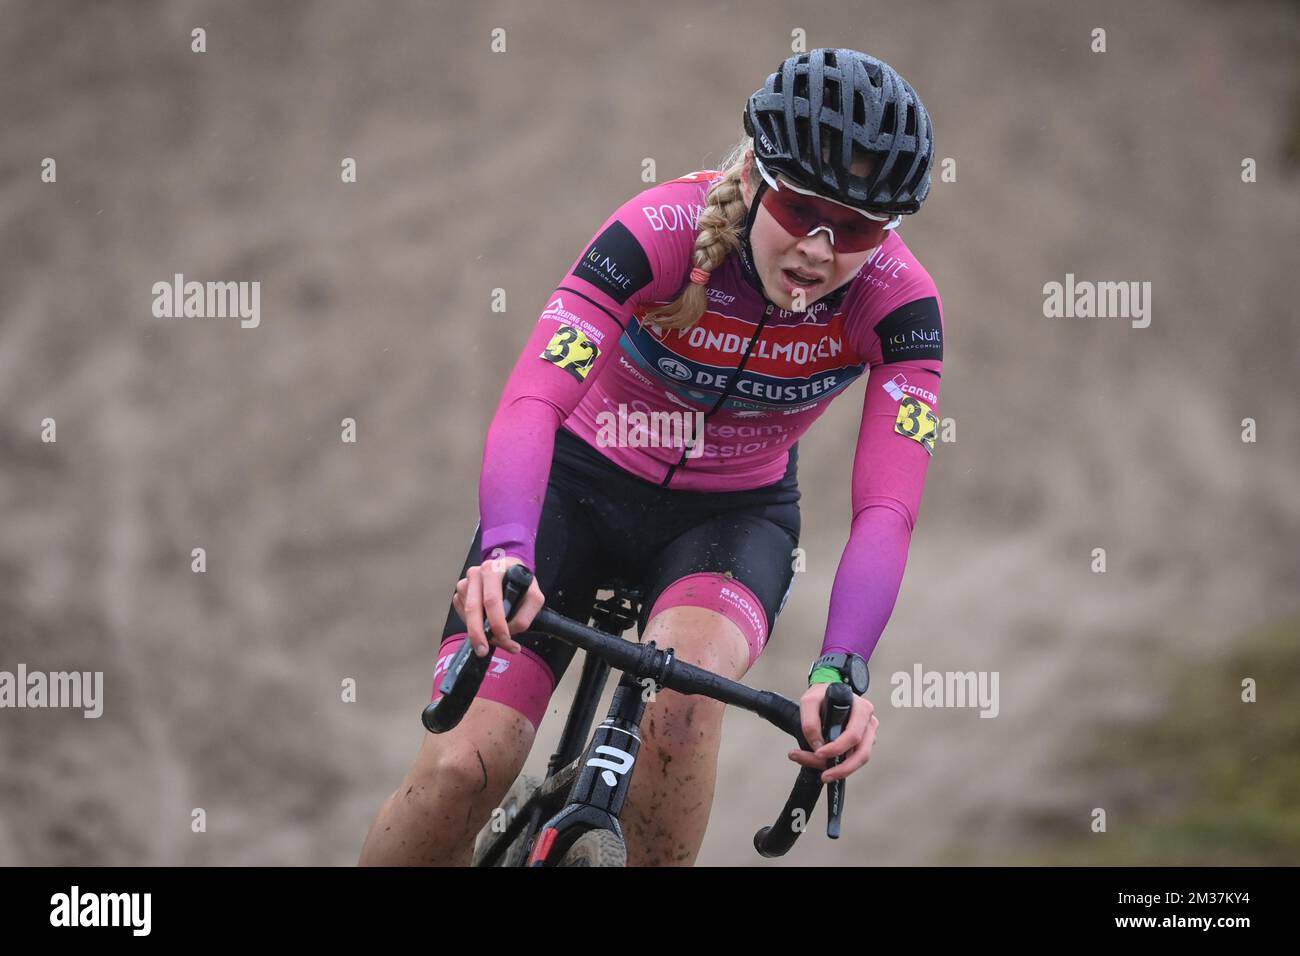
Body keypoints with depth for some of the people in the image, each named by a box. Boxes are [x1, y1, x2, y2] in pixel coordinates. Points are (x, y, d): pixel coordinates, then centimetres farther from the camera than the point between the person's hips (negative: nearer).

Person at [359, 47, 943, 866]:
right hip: (581, 483, -1)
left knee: (680, 684, -35)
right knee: (461, 769, -19)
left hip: (731, 517, 1)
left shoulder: (896, 301, -23)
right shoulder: (663, 231, -28)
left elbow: (887, 510, -30)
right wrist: (505, 552, -58)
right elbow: (532, 400, -39)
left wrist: (841, 670, -47)